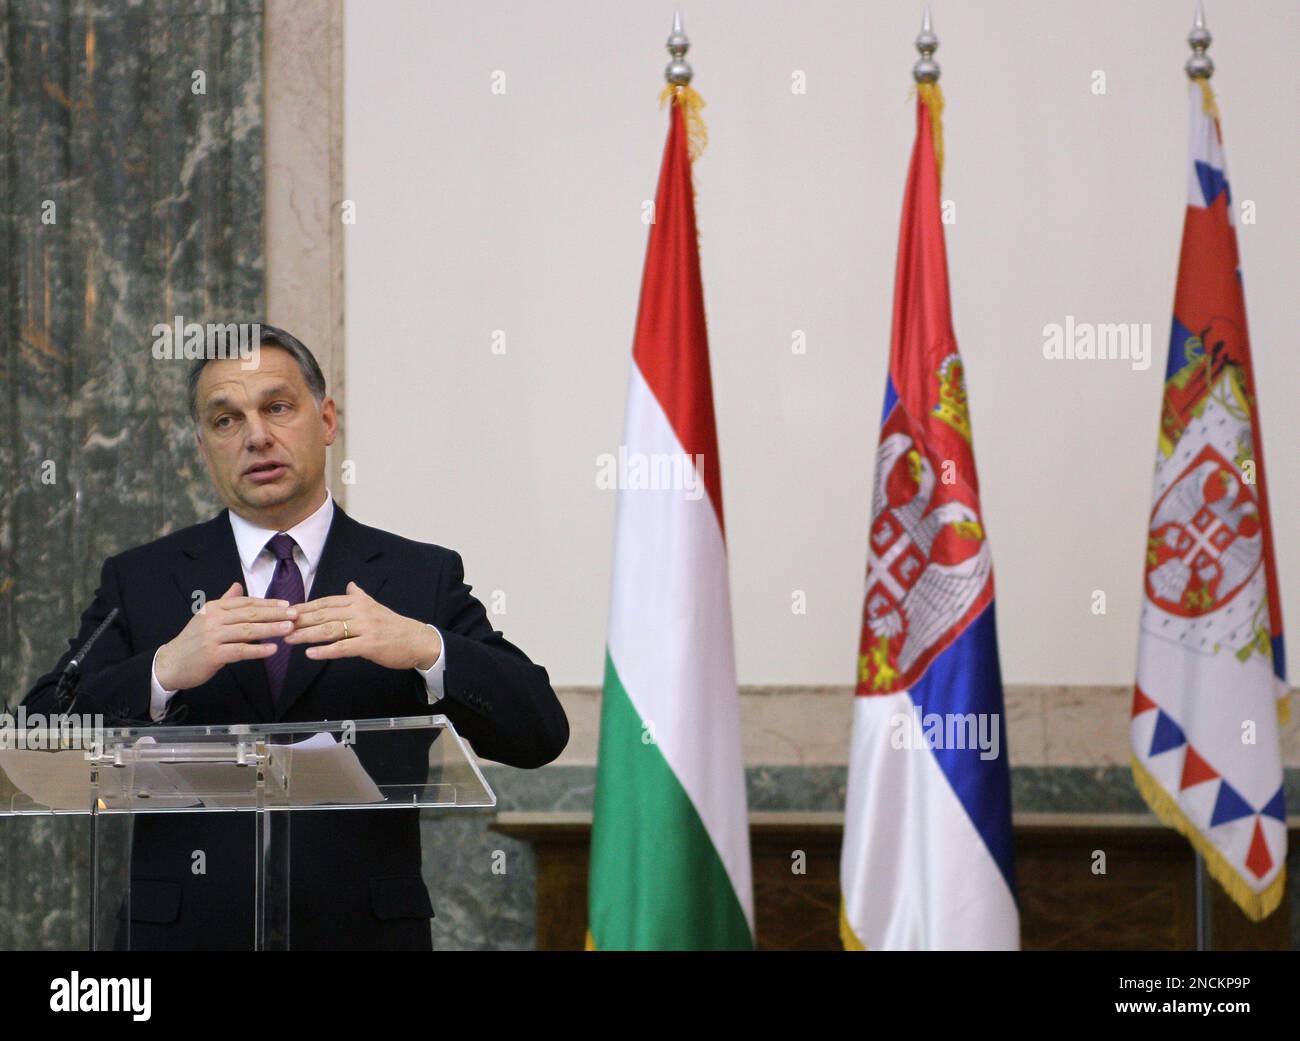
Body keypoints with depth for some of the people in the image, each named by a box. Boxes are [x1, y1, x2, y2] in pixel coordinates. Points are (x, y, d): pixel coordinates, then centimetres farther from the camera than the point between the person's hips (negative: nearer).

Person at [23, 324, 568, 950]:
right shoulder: (139, 582, 6)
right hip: (184, 931, 0)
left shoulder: (421, 577, 5)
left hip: (365, 930, 0)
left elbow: (540, 734, -5)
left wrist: (424, 649, -22)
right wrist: (163, 672, -22)